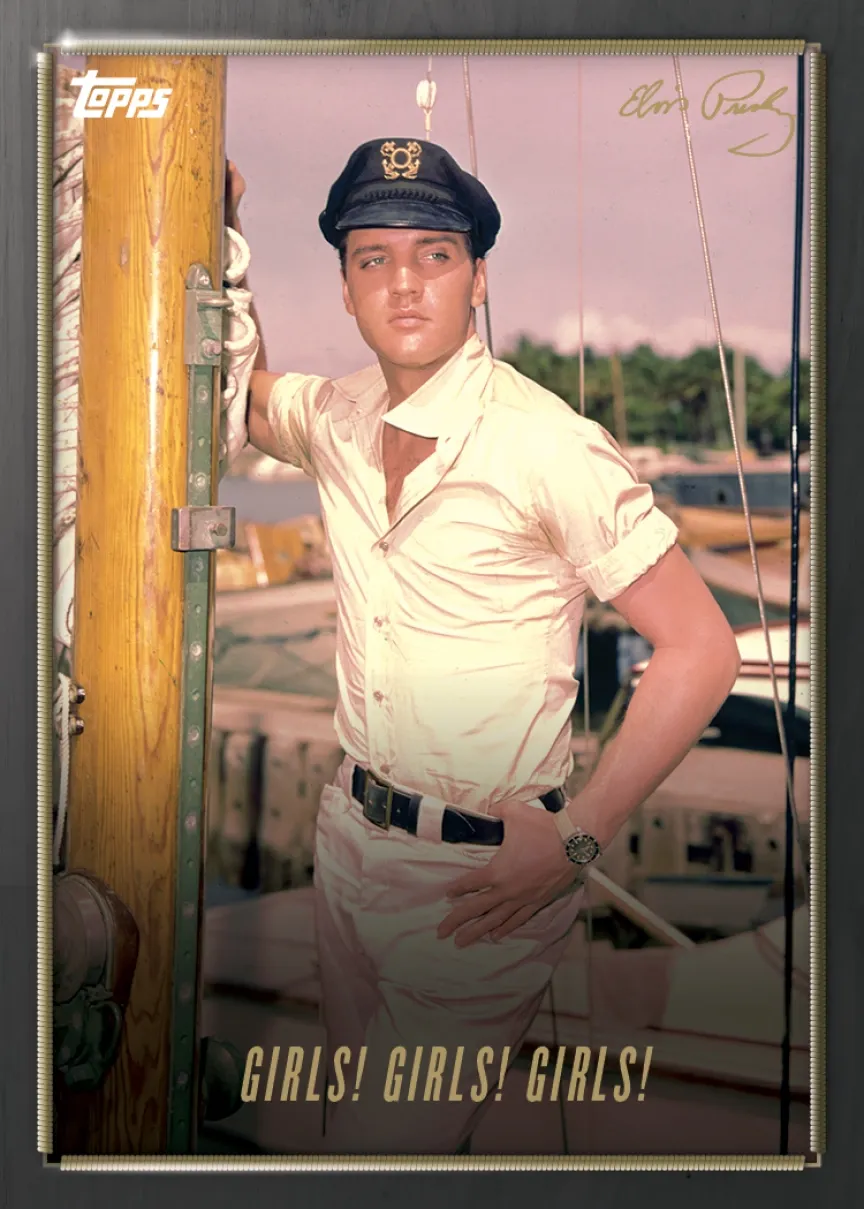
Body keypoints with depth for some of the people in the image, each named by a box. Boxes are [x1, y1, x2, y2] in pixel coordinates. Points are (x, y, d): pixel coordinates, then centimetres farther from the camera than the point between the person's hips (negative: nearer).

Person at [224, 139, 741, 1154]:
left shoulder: (548, 446, -20)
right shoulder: (336, 417, 0)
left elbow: (700, 647, -18)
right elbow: (234, 390, 23)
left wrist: (575, 840, -17)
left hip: (483, 870, -6)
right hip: (350, 830, 7)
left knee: (386, 1150, -1)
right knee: (359, 1105, 23)